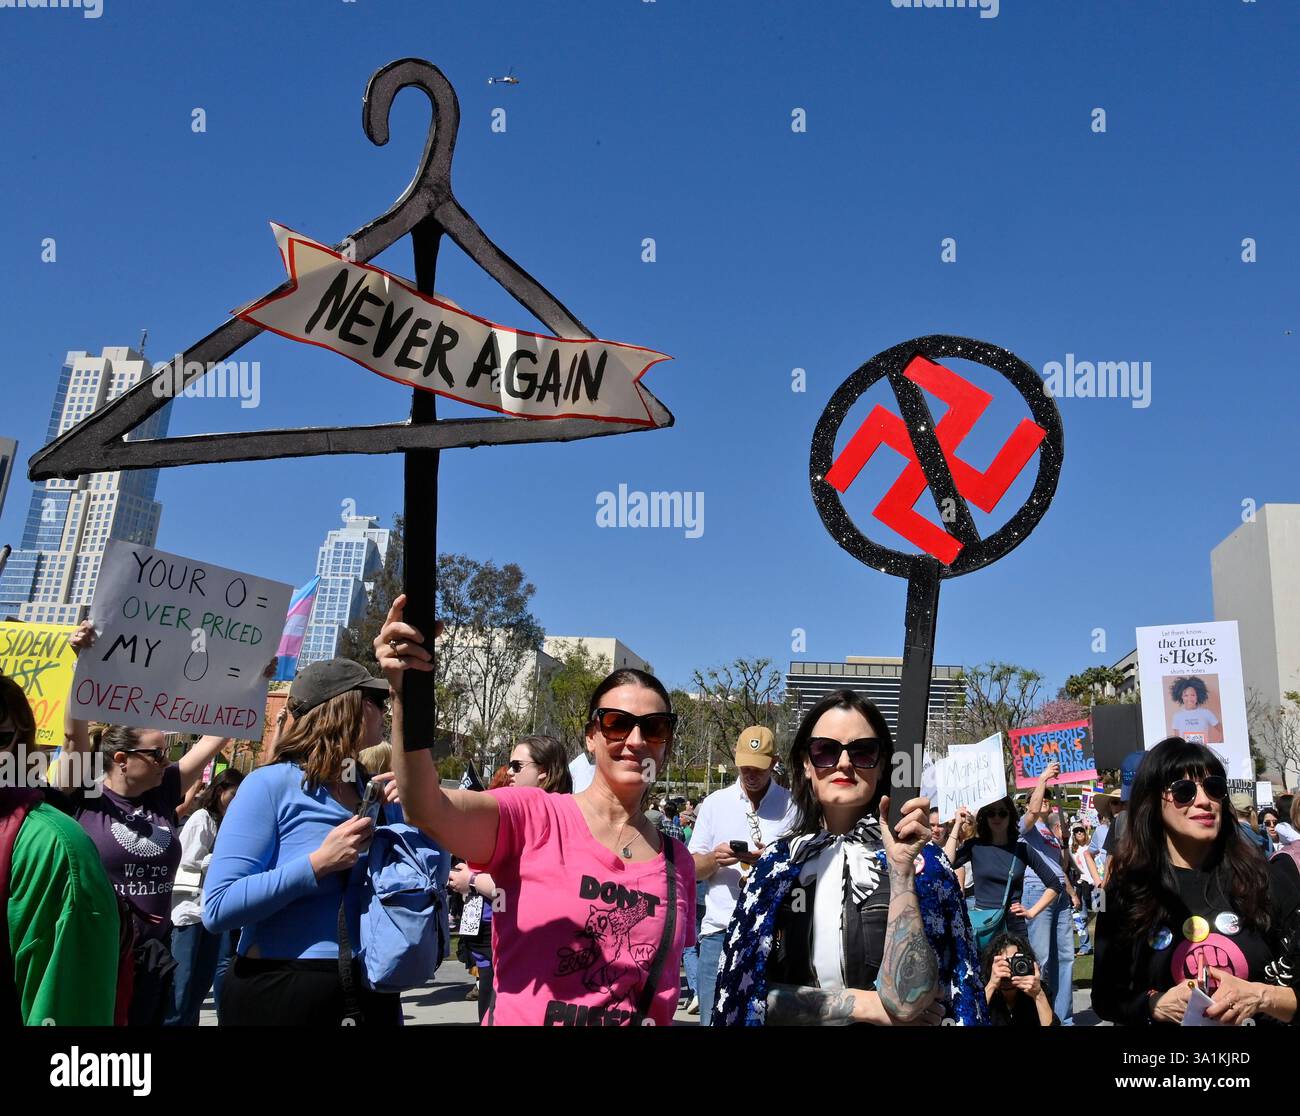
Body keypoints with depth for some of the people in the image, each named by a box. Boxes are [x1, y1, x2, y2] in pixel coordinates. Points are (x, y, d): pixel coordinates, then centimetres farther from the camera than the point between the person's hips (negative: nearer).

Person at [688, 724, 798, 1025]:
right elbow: (692, 869, 10)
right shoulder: (715, 803, 8)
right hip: (719, 930, 1)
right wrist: (714, 859, -11)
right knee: (713, 1017, 2)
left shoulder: (792, 806, 4)